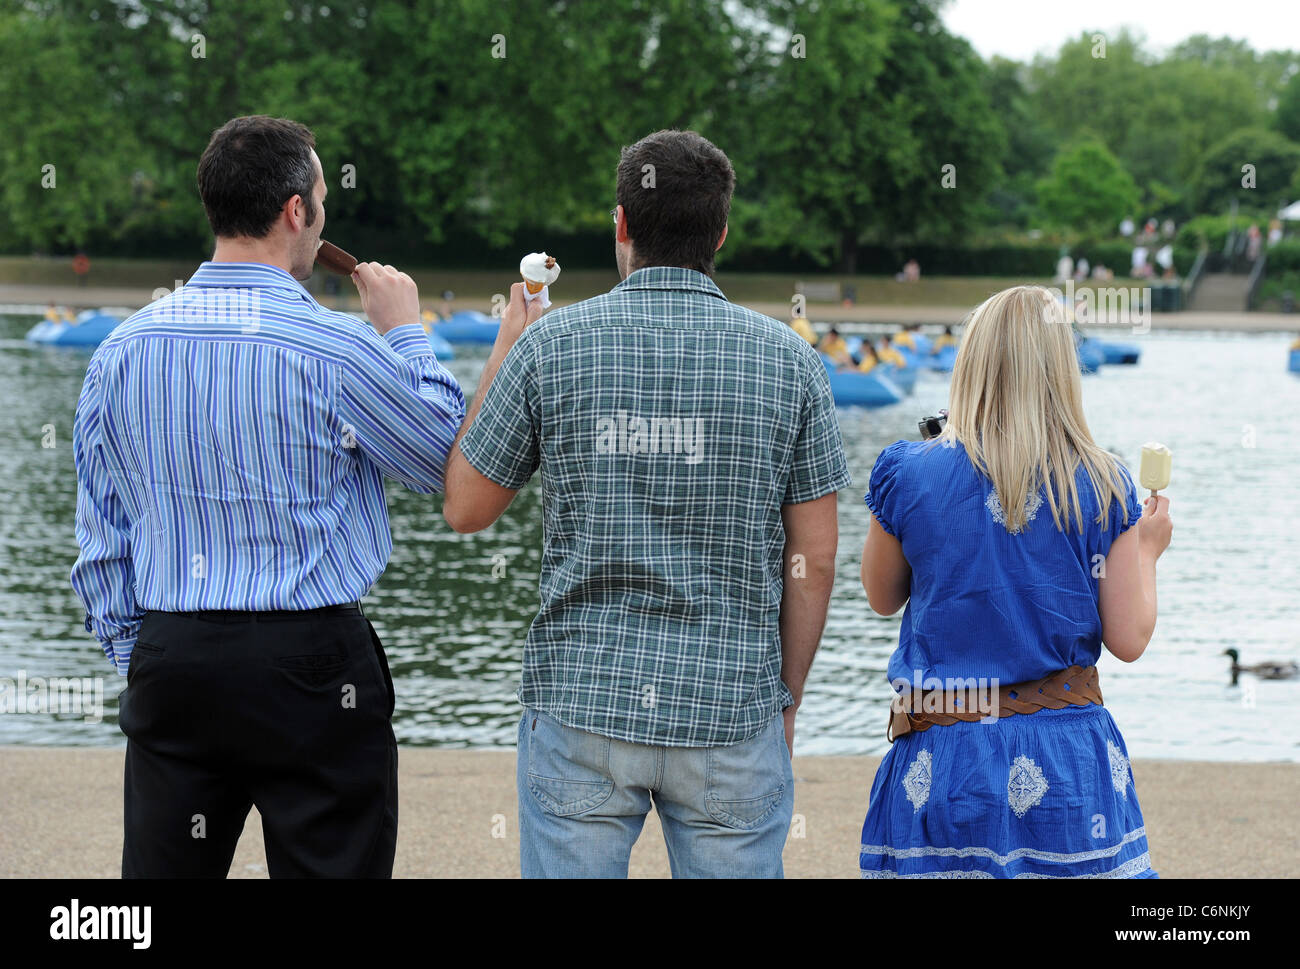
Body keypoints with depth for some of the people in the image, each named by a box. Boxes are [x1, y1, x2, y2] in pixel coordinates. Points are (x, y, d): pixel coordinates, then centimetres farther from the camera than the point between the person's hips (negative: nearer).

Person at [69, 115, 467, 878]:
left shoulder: (123, 350, 3)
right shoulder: (335, 350, -12)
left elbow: (101, 537, 10)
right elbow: (450, 464, 2)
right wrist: (406, 332, 12)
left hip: (170, 663, 5)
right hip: (311, 667, -4)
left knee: (164, 871, 10)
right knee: (330, 867, 4)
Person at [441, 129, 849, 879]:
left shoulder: (551, 345, -3)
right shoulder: (789, 360, -1)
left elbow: (465, 508, 7)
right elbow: (814, 558, 1)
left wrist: (505, 347, 16)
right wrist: (786, 701, 12)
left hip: (580, 702, 0)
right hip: (732, 709, 0)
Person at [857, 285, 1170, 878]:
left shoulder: (911, 474, -4)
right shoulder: (1102, 488, -3)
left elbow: (882, 598, 12)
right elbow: (1128, 640, -1)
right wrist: (1147, 549, 17)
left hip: (945, 756, 0)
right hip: (1069, 751, 1)